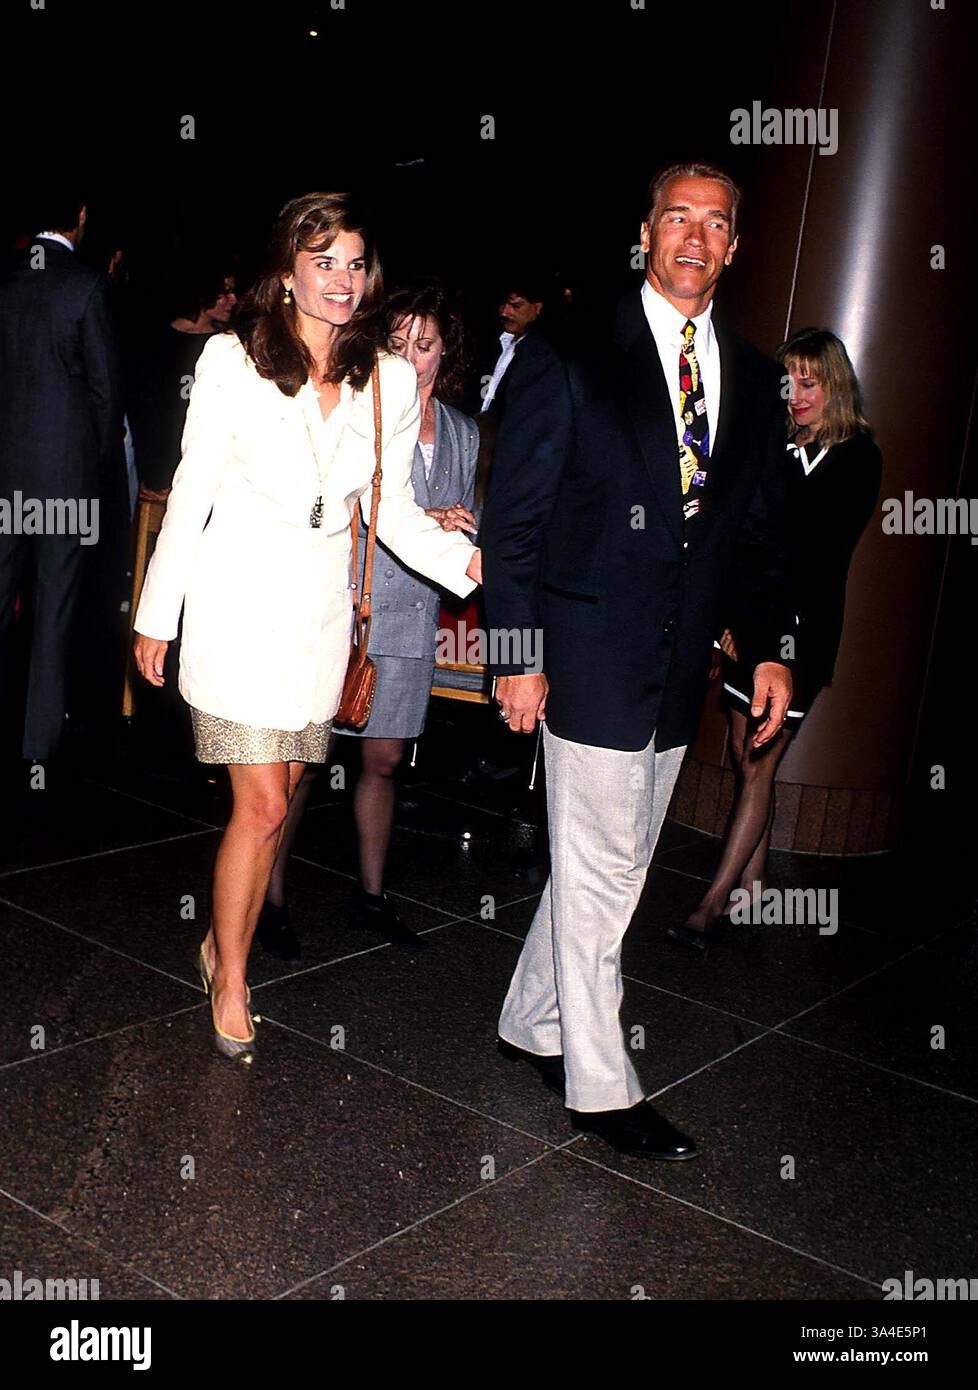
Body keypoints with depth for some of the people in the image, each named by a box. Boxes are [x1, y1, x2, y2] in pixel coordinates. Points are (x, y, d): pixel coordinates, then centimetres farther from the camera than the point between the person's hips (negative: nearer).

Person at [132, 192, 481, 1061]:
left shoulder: (390, 380, 2)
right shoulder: (233, 360, -7)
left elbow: (395, 507, 5)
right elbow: (193, 491, -4)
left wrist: (463, 559, -13)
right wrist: (158, 615, 0)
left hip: (322, 607, 4)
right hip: (239, 599, -4)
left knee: (284, 792, 11)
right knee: (262, 803, -6)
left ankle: (225, 940, 33)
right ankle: (229, 979, 14)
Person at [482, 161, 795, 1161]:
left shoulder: (753, 380, 11)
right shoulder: (572, 355, -5)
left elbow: (757, 532, 15)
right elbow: (514, 514, -7)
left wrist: (769, 646, 5)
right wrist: (519, 653, -12)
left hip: (680, 666, 6)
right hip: (591, 656, -6)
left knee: (610, 865, 14)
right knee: (599, 873, 1)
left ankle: (532, 1024, 34)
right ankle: (599, 1087, 15)